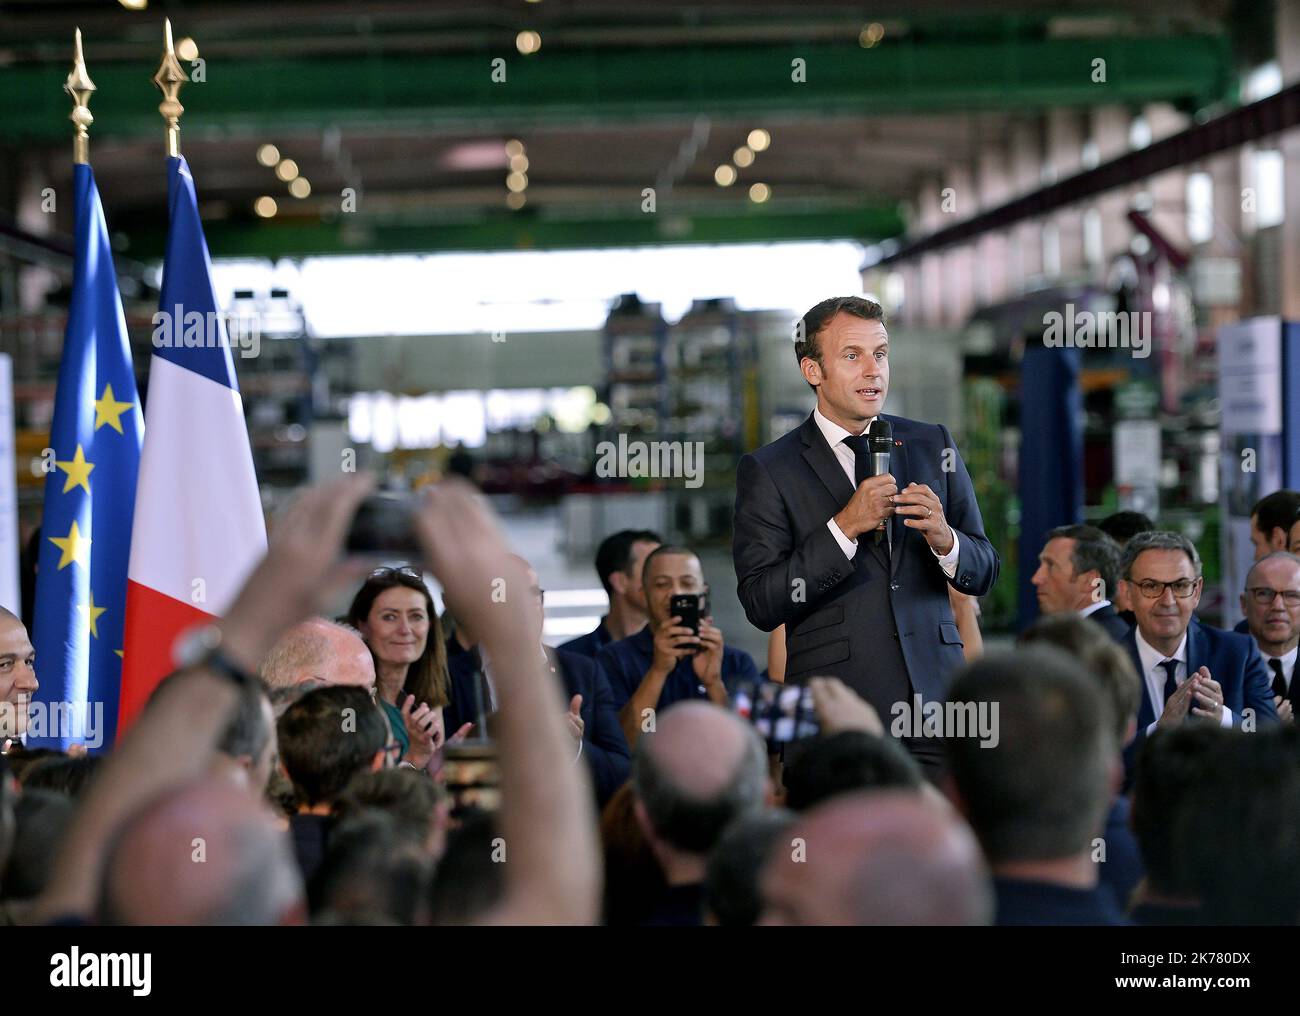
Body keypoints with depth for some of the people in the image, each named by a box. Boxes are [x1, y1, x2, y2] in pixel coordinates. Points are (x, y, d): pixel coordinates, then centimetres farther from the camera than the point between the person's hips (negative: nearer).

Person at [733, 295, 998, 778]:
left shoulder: (933, 445, 12)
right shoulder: (768, 470, 1)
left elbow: (983, 574, 12)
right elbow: (760, 604, -8)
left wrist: (944, 538, -10)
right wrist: (845, 527, -16)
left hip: (936, 697, 3)